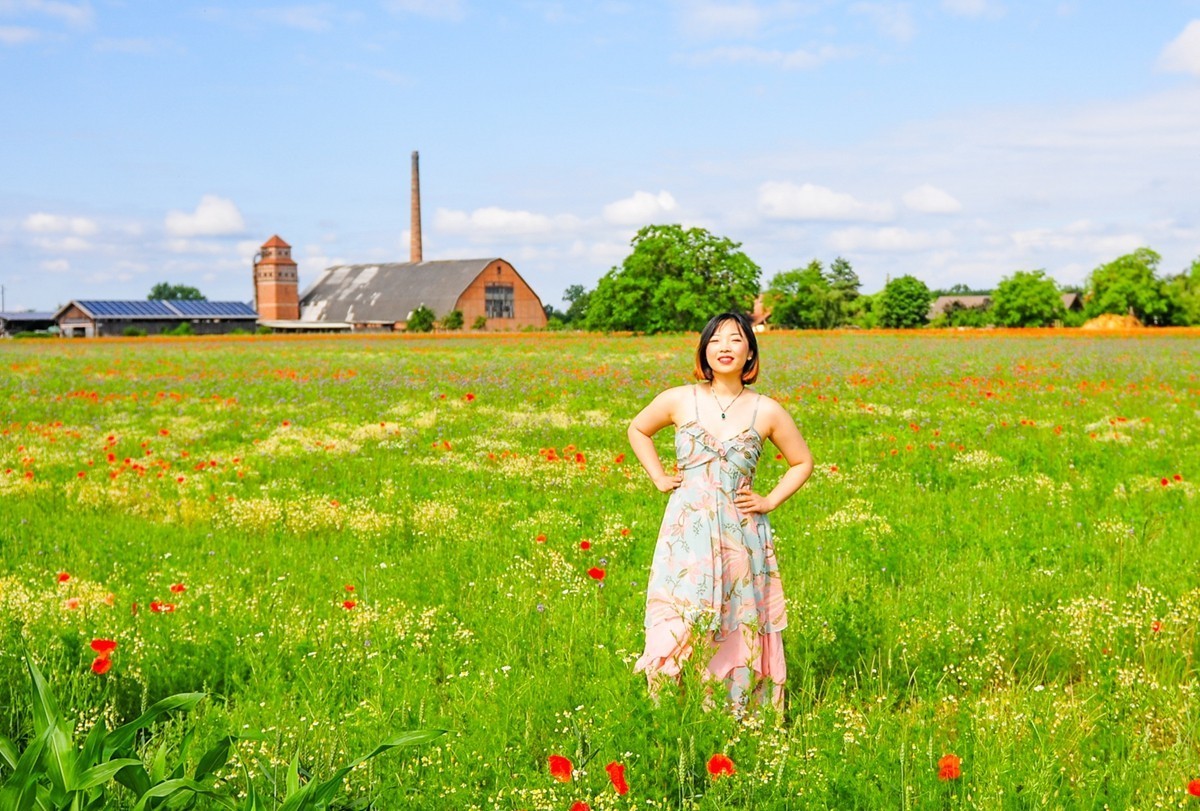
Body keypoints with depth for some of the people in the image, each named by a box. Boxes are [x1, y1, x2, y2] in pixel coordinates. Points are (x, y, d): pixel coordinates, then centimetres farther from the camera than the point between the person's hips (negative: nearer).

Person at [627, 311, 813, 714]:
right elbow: (637, 430, 21)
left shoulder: (767, 412, 2)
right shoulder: (678, 401, 2)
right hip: (687, 535, 0)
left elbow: (802, 461, 16)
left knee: (738, 633, 3)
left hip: (742, 538, 1)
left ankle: (737, 717, 14)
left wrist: (770, 501, 4)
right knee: (680, 631, -5)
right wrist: (659, 477, 10)